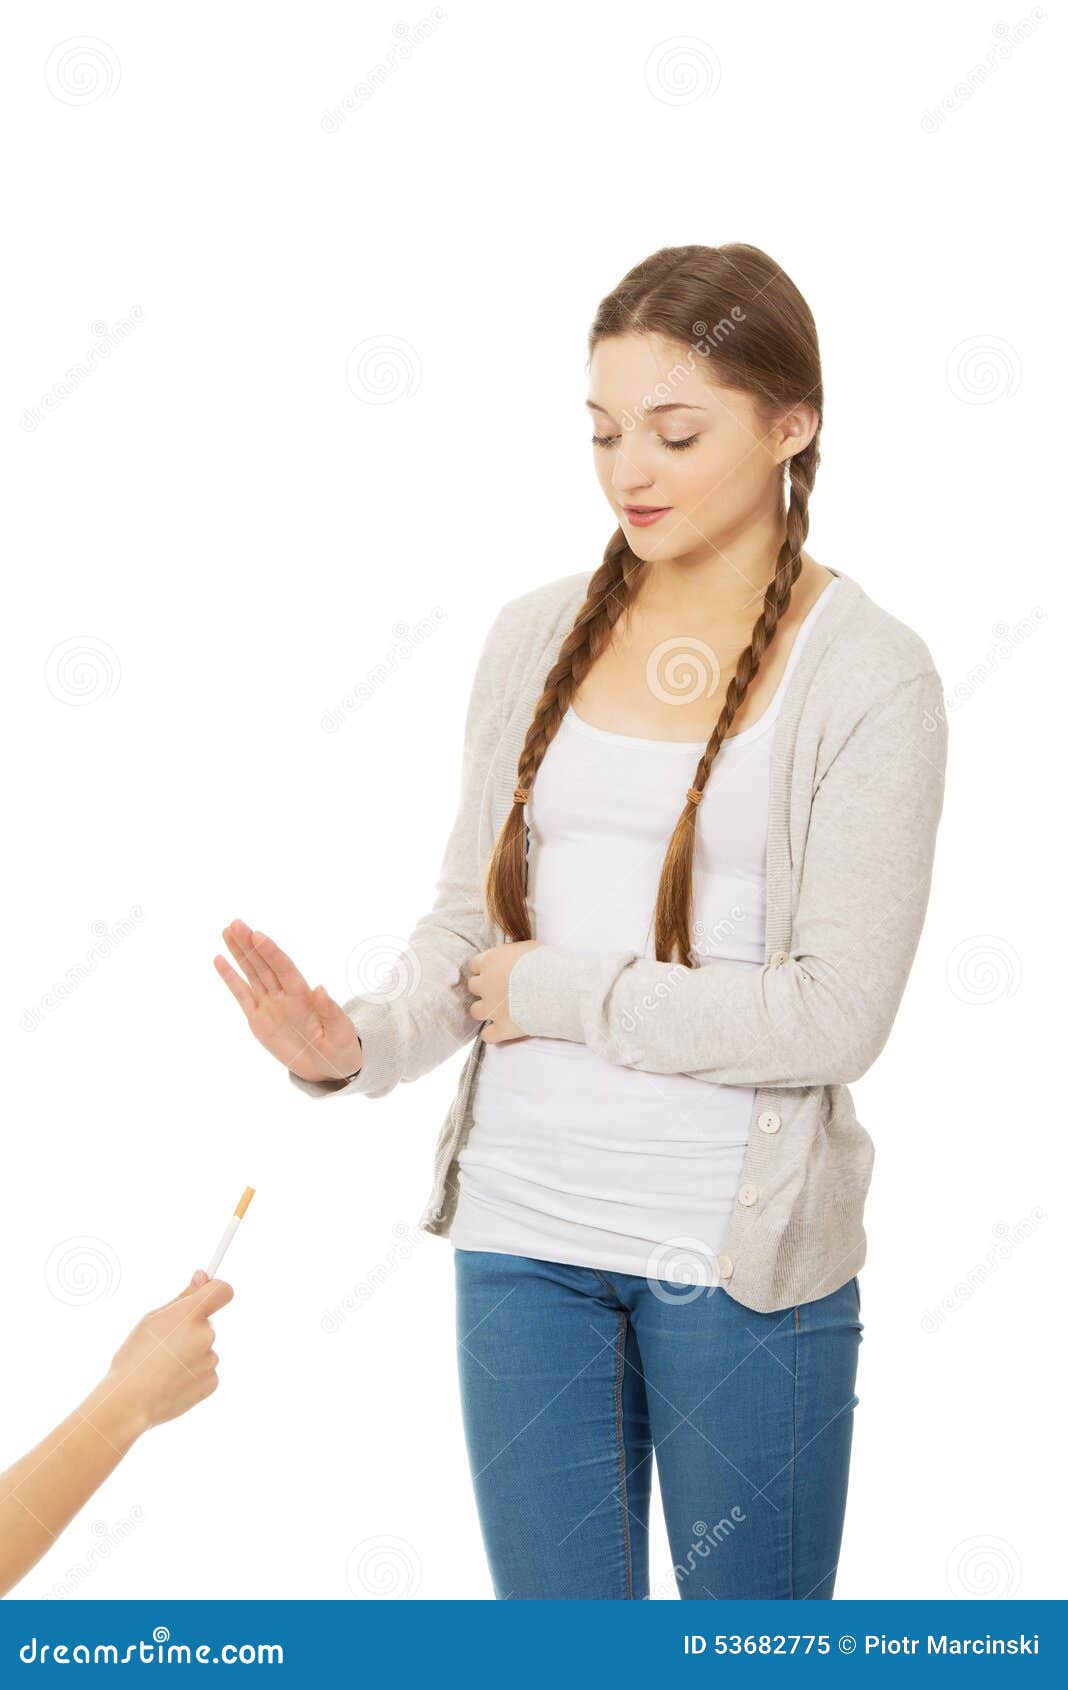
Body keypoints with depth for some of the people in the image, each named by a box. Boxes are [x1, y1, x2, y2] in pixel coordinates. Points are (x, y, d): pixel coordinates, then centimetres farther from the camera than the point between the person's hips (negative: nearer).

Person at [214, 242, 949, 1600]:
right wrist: (362, 1045, -12)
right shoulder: (535, 636, 5)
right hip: (523, 1228, 4)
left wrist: (557, 994, -11)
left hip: (739, 1248, -4)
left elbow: (838, 1014, -15)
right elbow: (469, 914, 8)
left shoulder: (868, 674, -8)